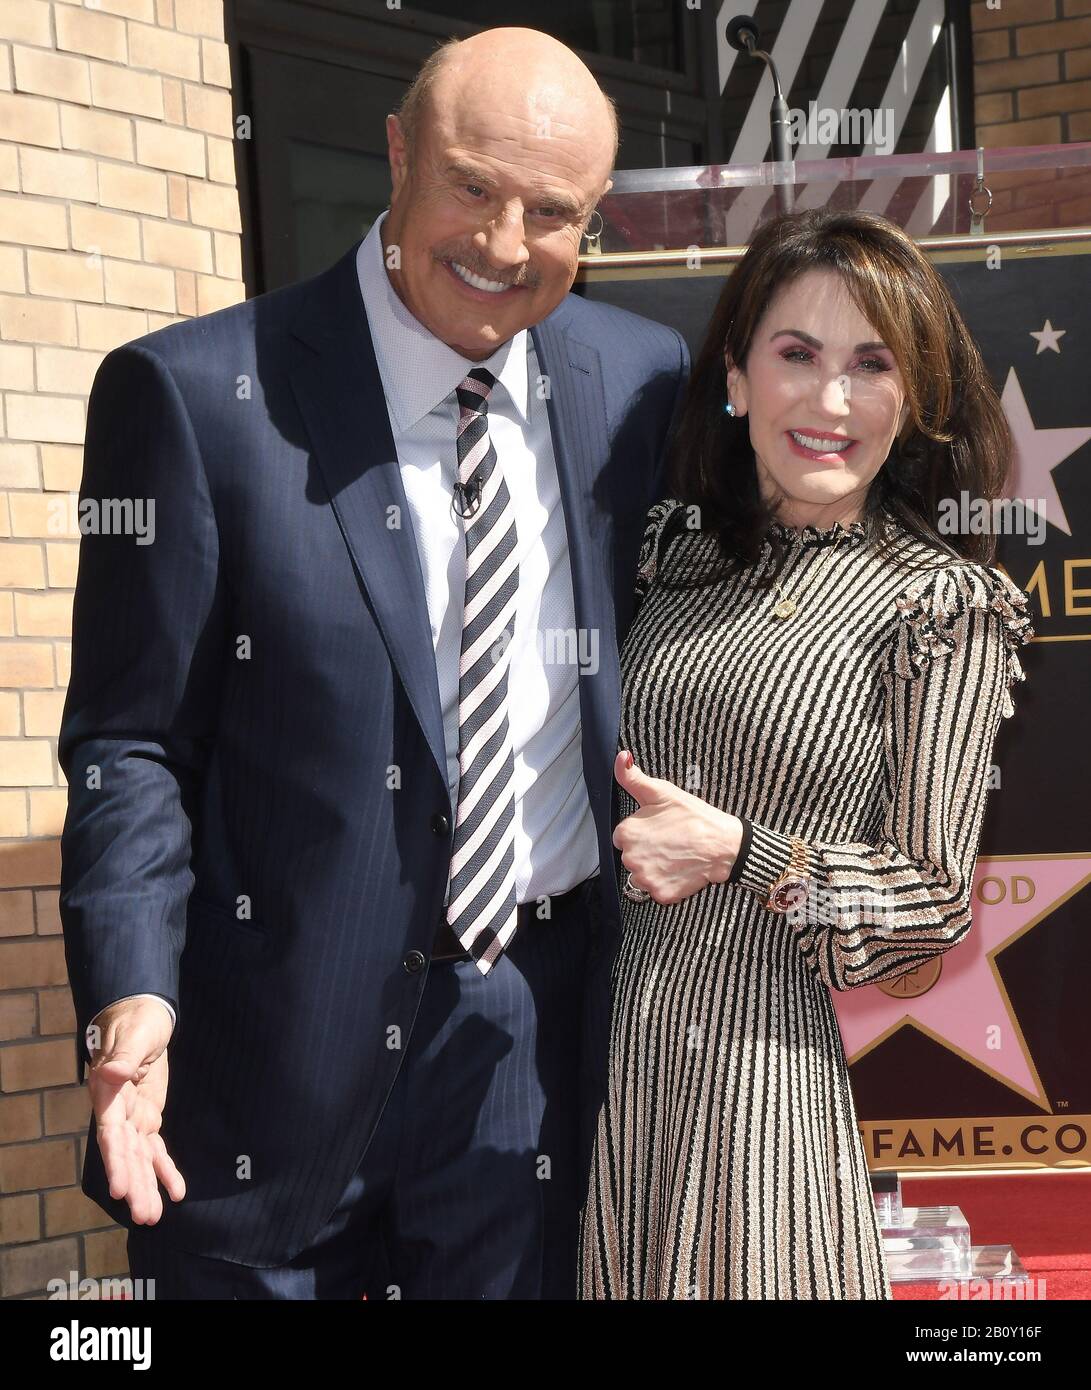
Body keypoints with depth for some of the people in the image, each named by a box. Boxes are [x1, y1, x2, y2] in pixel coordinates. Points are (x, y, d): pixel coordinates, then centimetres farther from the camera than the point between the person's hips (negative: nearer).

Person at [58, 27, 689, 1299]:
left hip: (538, 1041, 3)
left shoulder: (643, 382, 2)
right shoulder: (195, 393, -10)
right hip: (283, 1041, -3)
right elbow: (129, 742, -8)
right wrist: (130, 998, -20)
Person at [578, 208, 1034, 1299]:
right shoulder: (674, 548, 6)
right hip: (597, 1034, 4)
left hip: (759, 1054, -4)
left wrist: (739, 852, -18)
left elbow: (934, 901, -7)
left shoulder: (944, 603, -7)